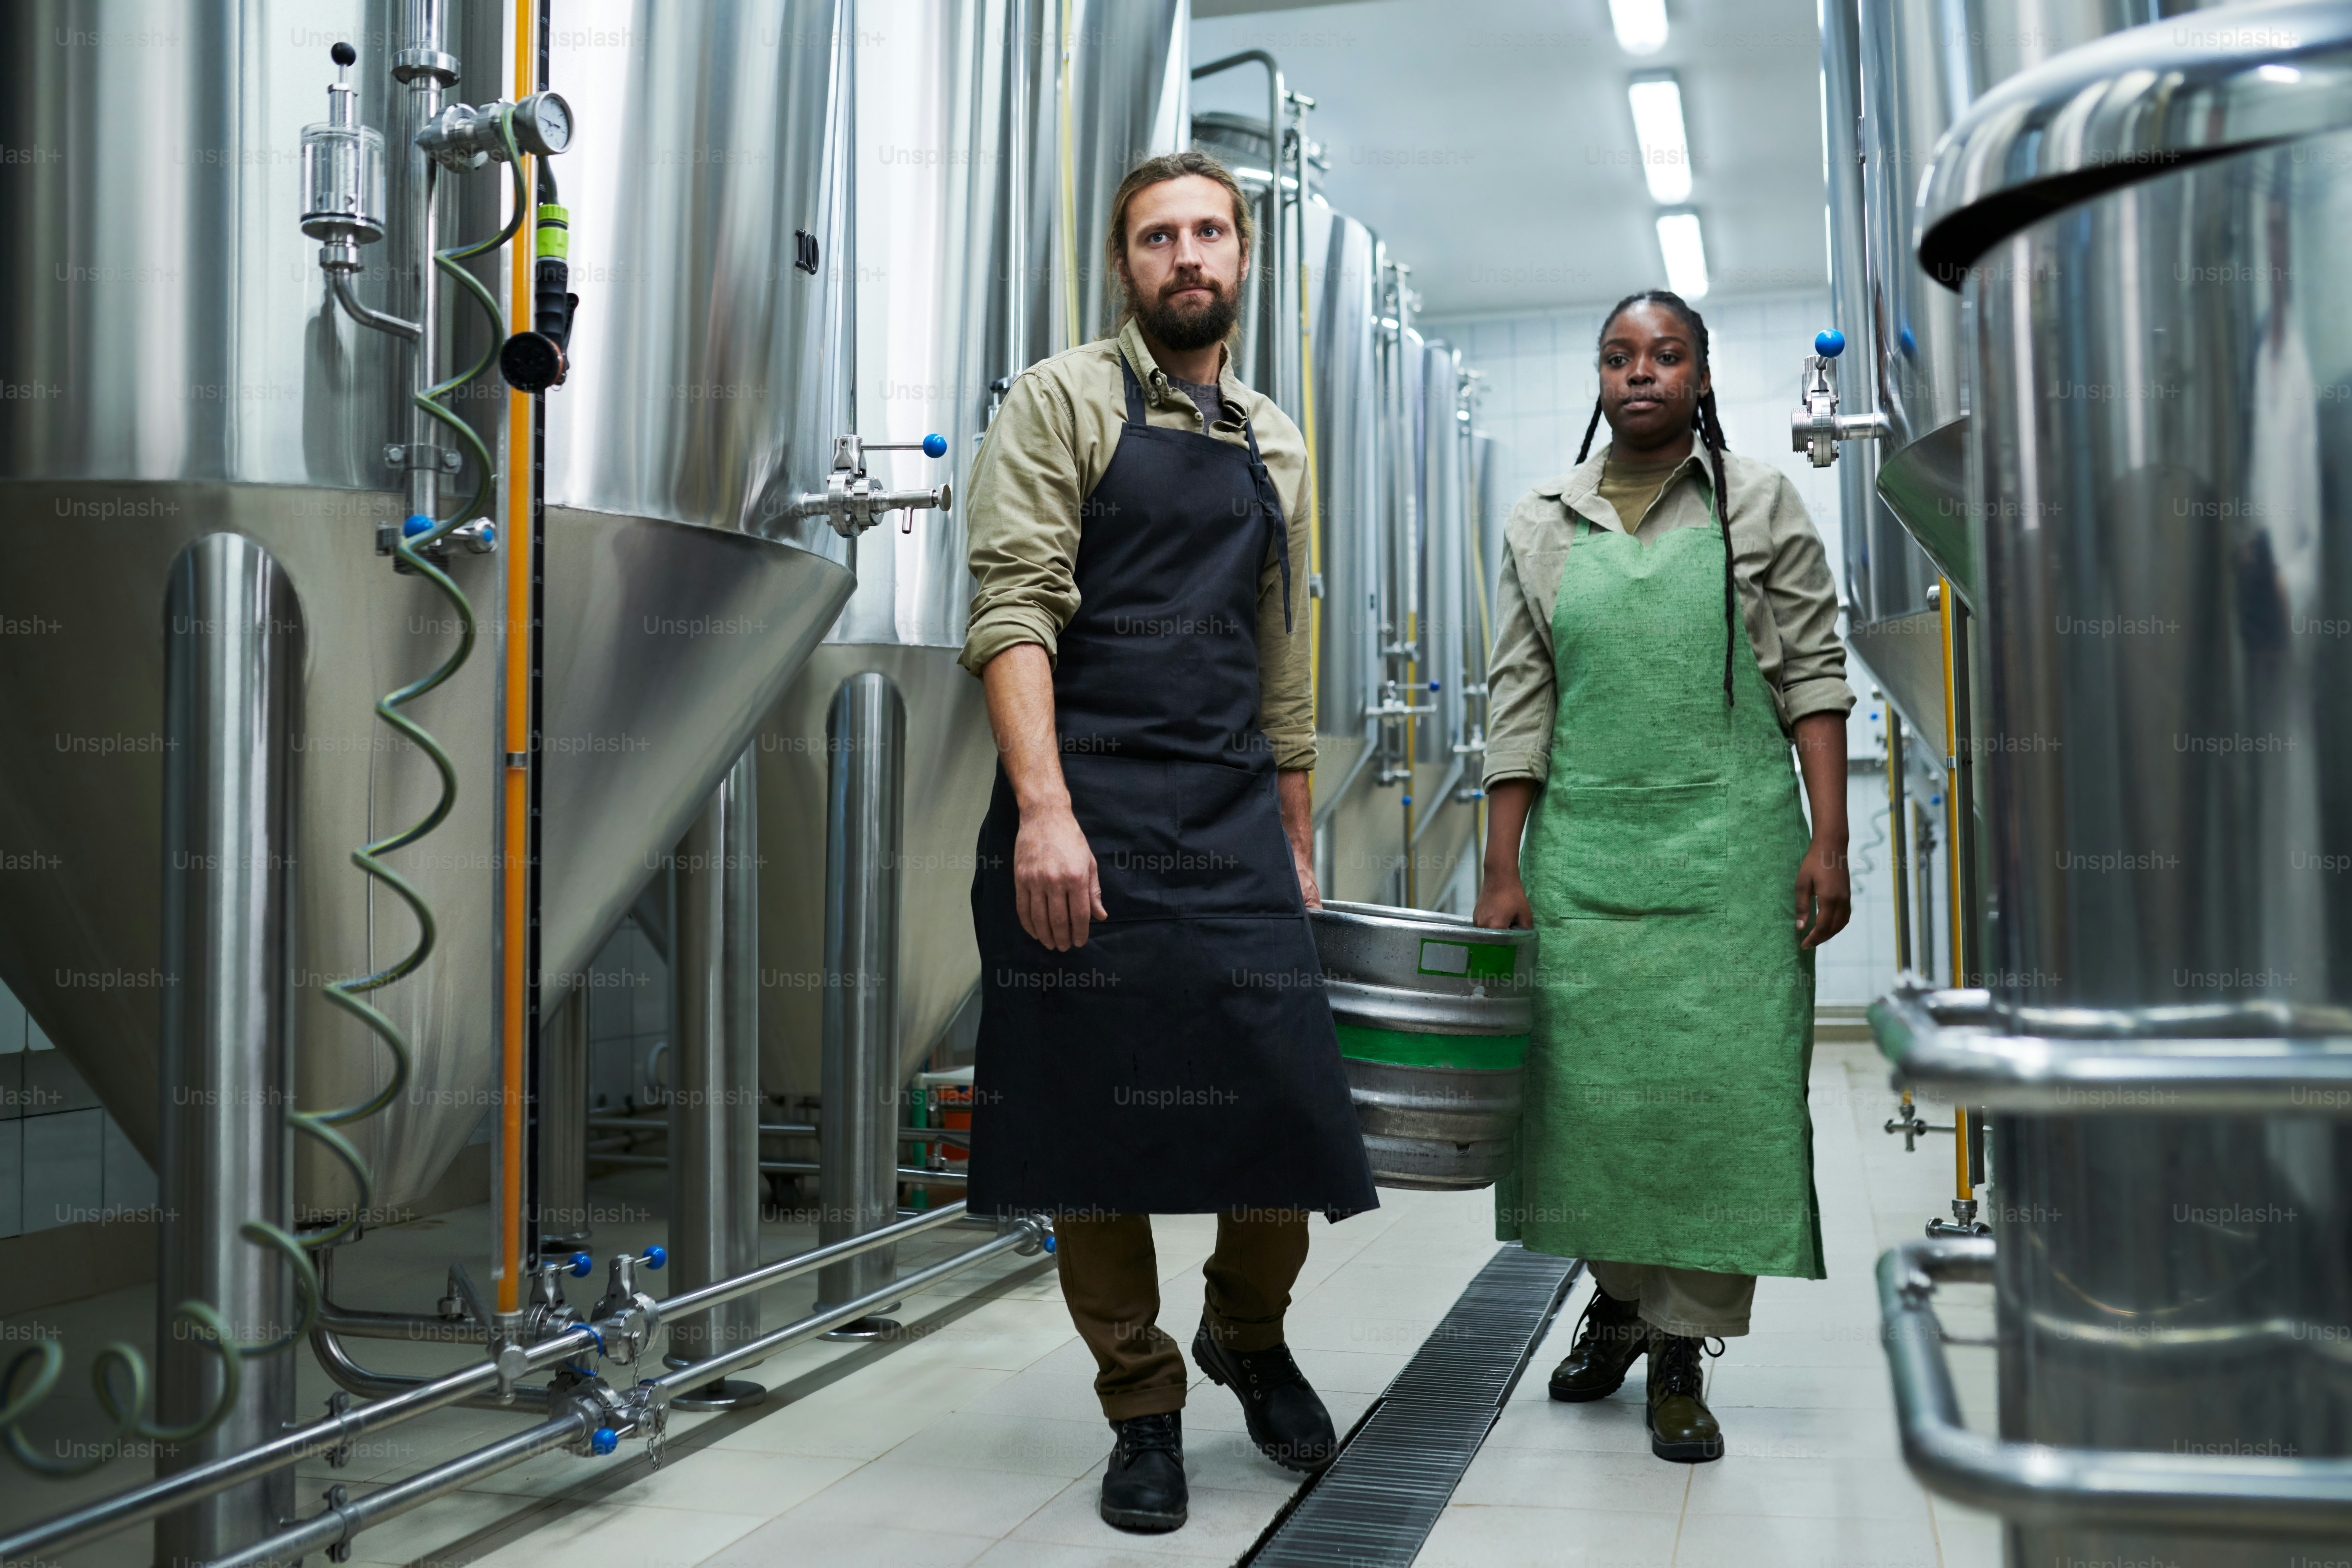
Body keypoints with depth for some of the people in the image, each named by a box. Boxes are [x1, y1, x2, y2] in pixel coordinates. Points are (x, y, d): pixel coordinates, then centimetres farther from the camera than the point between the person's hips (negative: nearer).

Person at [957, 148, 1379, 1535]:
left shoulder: (1277, 446, 19)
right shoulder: (1062, 403, 2)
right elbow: (1012, 607, -9)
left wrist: (1297, 842, 20)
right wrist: (1045, 808, -20)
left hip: (1235, 821, 4)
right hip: (1086, 820, -4)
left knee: (1290, 1099, 0)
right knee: (1100, 1118, 2)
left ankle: (1250, 1338, 28)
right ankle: (1143, 1408, 19)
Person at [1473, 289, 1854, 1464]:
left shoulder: (1759, 502, 6)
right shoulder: (1541, 525, 10)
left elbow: (1815, 676, 3)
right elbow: (1521, 703, 7)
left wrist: (1828, 843, -6)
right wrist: (1502, 872, 1)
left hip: (1729, 839, -1)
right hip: (1583, 842, 2)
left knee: (1717, 1079, -4)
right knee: (1590, 1076, 4)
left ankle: (1682, 1348, 6)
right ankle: (1615, 1299, 27)